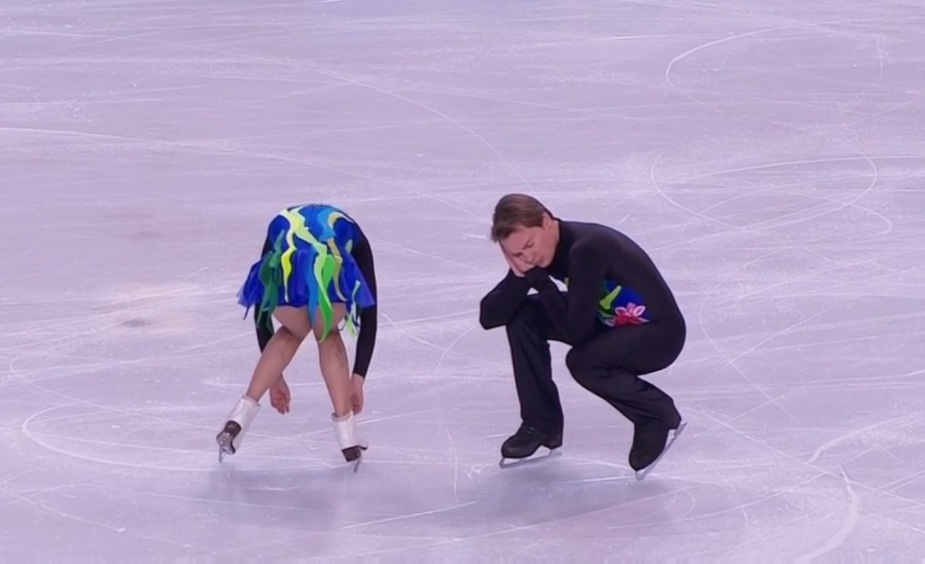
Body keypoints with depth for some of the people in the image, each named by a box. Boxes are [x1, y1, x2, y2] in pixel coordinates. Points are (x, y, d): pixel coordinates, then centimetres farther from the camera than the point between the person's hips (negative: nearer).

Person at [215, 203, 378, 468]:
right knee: (328, 336, 29)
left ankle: (238, 419, 22)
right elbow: (368, 314, 37)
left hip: (285, 269, 1)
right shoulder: (352, 238, 39)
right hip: (331, 273, -1)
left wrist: (275, 377, 52)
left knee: (292, 332, 32)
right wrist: (358, 378, 42)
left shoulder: (281, 228, 42)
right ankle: (348, 439, 27)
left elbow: (261, 312, 45)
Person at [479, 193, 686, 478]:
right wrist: (521, 277, -27)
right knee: (522, 317, -6)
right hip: (609, 321, 8)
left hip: (659, 332, -8)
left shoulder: (587, 249, -32)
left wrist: (540, 280, -25)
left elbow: (575, 331, -32)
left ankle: (659, 415, -6)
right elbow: (488, 317, -11)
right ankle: (541, 423, 6)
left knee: (583, 362, -32)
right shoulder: (534, 253, -9)